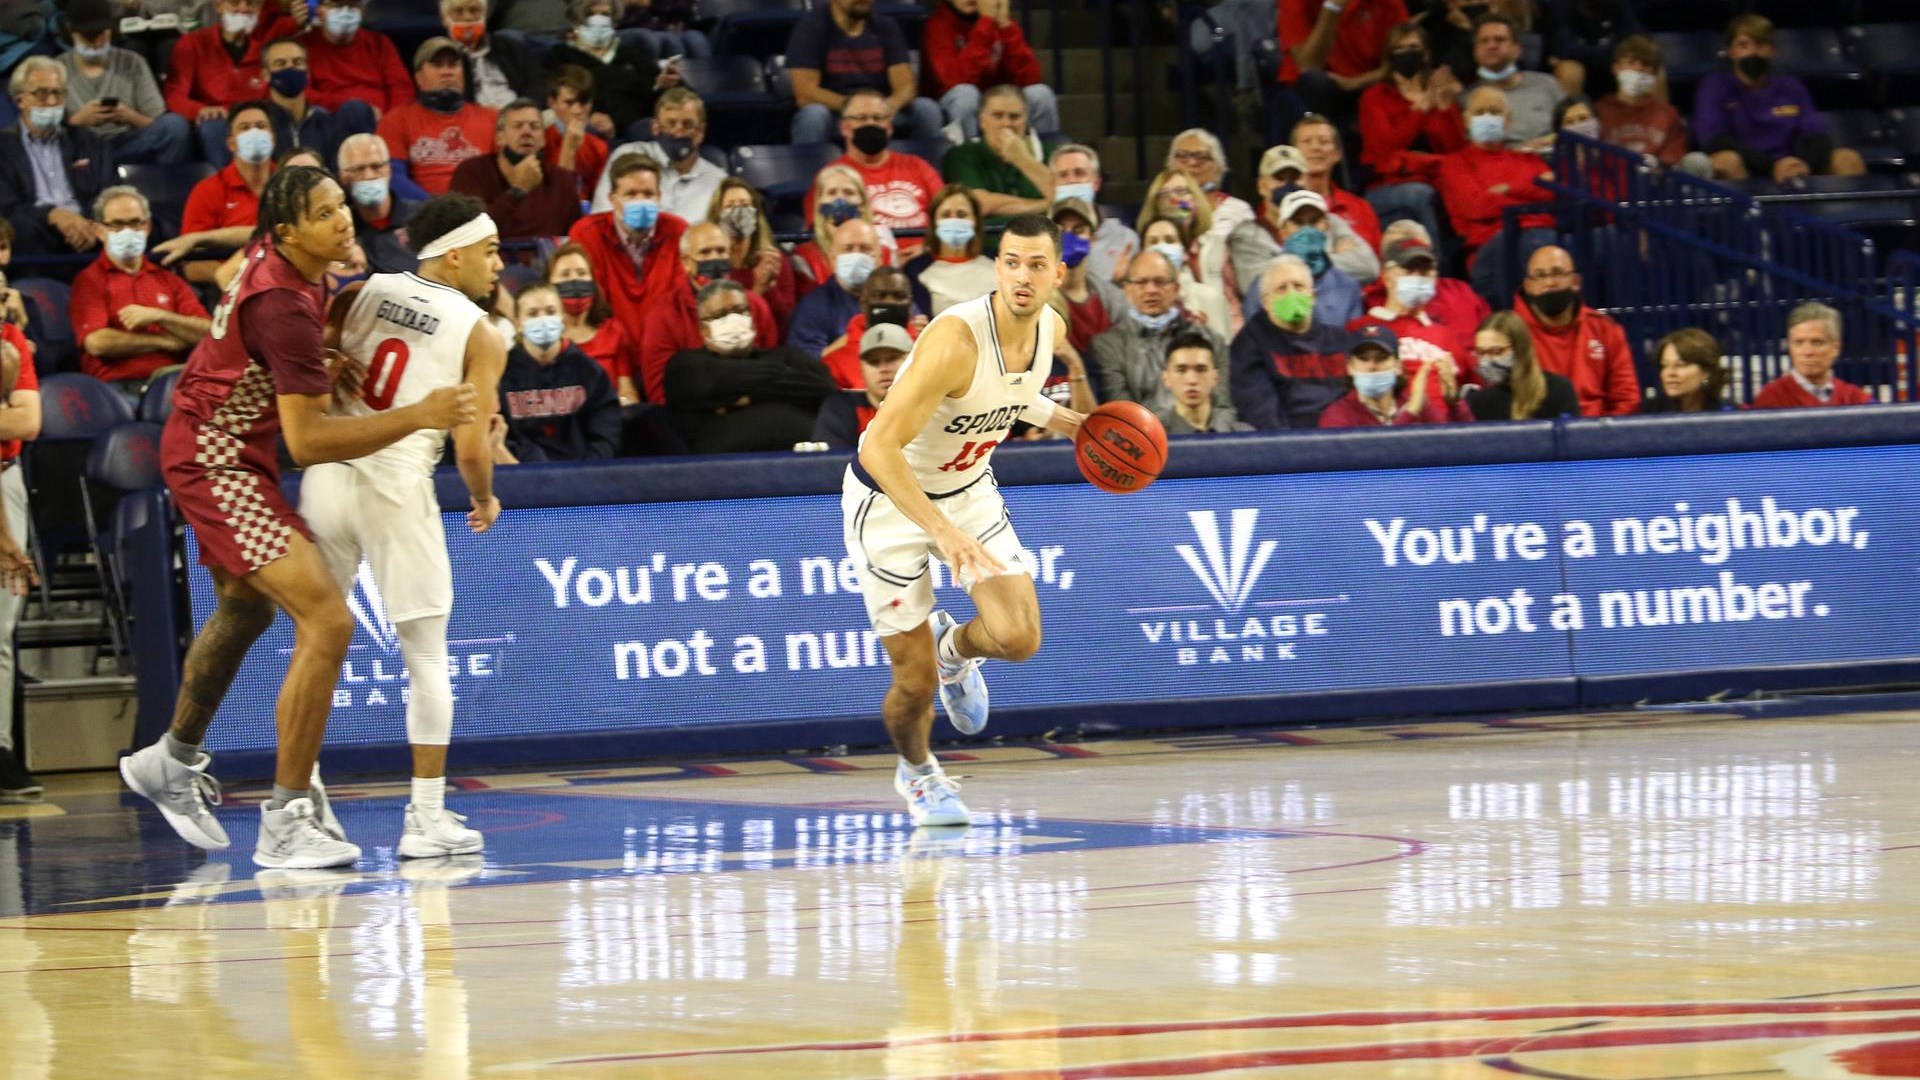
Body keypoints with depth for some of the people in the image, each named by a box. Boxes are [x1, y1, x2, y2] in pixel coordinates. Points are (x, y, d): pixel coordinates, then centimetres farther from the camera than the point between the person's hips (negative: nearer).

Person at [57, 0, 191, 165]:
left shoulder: (132, 63, 10)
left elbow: (156, 125, 6)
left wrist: (131, 117, -15)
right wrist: (77, 120, -19)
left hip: (129, 147, 2)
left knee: (175, 125, -26)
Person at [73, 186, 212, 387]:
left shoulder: (168, 279, 21)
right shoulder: (89, 280, 10)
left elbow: (207, 333, 8)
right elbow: (97, 343, -6)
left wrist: (158, 316, -7)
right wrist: (164, 341, 1)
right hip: (117, 386, -4)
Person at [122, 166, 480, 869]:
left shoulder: (272, 256, -1)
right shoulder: (285, 305, -29)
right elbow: (308, 442, -31)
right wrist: (418, 416, -33)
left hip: (211, 452, 11)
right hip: (219, 462, -11)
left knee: (246, 609, 31)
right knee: (327, 623, -20)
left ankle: (171, 762, 52)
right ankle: (285, 824, -18)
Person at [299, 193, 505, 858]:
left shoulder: (364, 292, 11)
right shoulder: (481, 336, 0)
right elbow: (470, 450, -3)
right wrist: (485, 501, 13)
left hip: (326, 472, 4)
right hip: (397, 483, -4)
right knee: (426, 659, 6)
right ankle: (428, 818, 5)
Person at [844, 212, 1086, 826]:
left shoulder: (1052, 329, -10)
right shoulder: (956, 339, -34)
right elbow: (880, 447, -38)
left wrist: (1061, 421, 5)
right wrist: (942, 531, -45)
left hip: (967, 487, 6)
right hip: (890, 498, -6)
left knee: (1019, 638, -15)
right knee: (917, 681, -3)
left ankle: (954, 647, 23)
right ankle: (915, 770, 32)